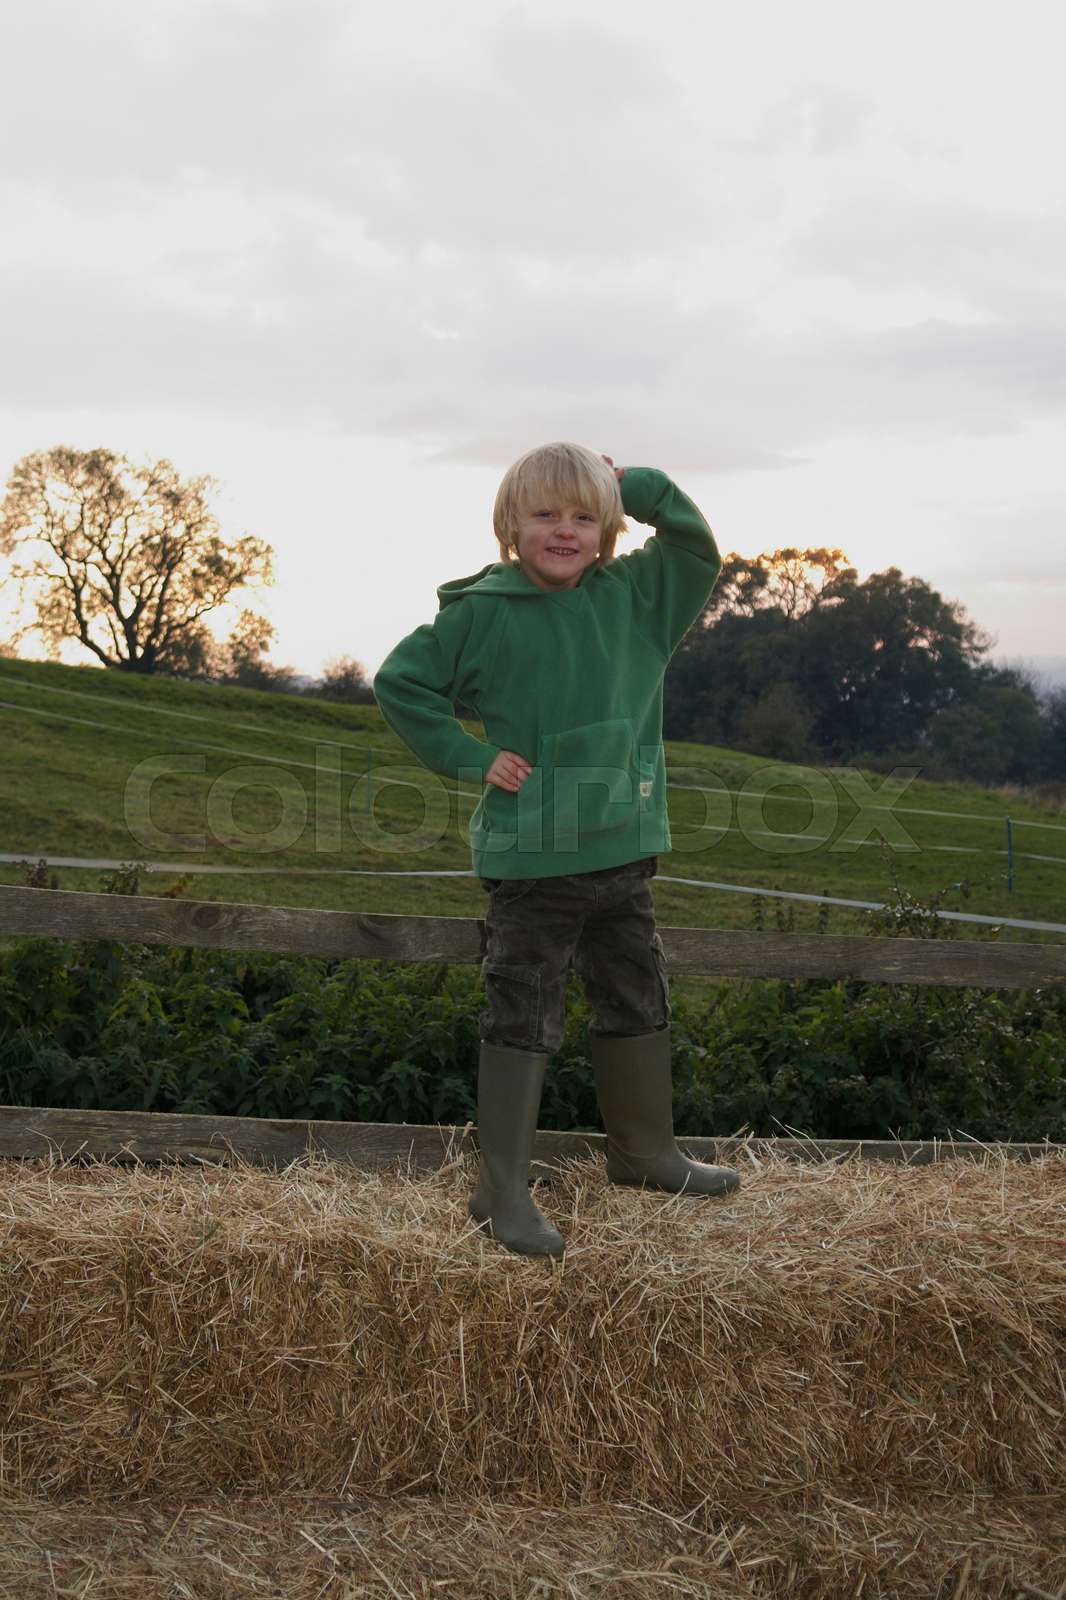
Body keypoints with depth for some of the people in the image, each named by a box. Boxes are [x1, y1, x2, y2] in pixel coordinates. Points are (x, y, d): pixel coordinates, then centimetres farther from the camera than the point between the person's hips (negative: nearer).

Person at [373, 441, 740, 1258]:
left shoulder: (635, 597, 4)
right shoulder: (480, 611, -7)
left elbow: (699, 549, 4)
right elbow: (400, 683, 0)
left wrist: (632, 482, -5)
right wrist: (471, 757, -7)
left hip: (623, 852, 5)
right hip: (530, 860, -5)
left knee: (638, 1002, 18)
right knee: (523, 1017, -1)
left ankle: (645, 1151, 37)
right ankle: (504, 1190, 9)